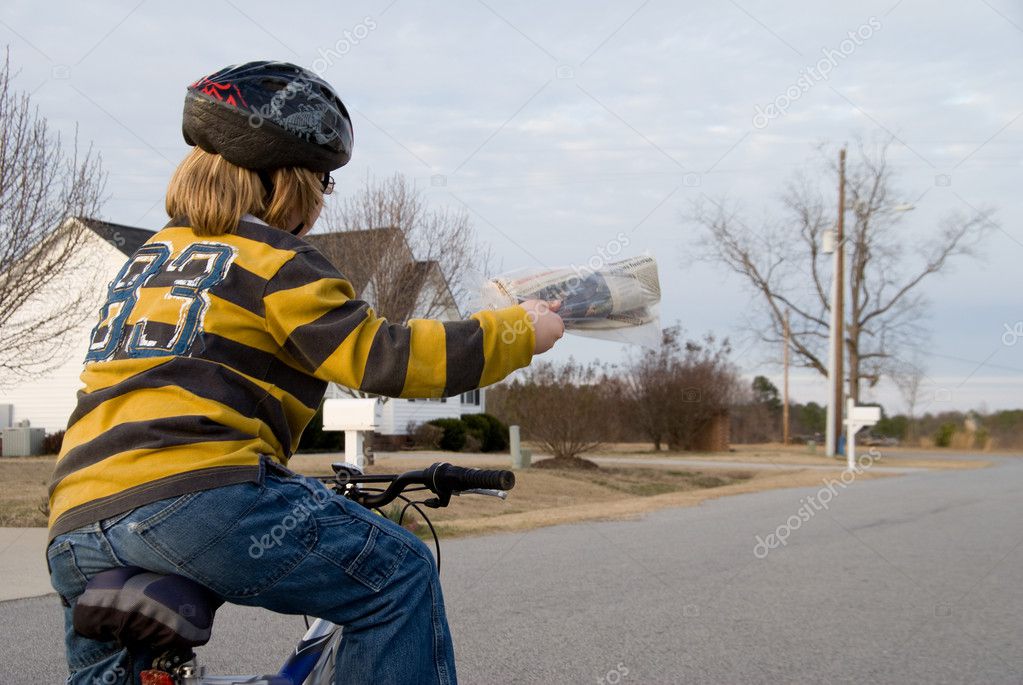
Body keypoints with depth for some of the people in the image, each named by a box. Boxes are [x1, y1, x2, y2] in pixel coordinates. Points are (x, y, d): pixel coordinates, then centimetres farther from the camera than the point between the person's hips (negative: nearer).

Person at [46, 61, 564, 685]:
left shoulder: (147, 258, 26)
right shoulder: (272, 260, 2)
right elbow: (382, 358, -6)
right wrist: (520, 330, 4)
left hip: (77, 524, 8)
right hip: (198, 495, -8)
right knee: (400, 576, 5)